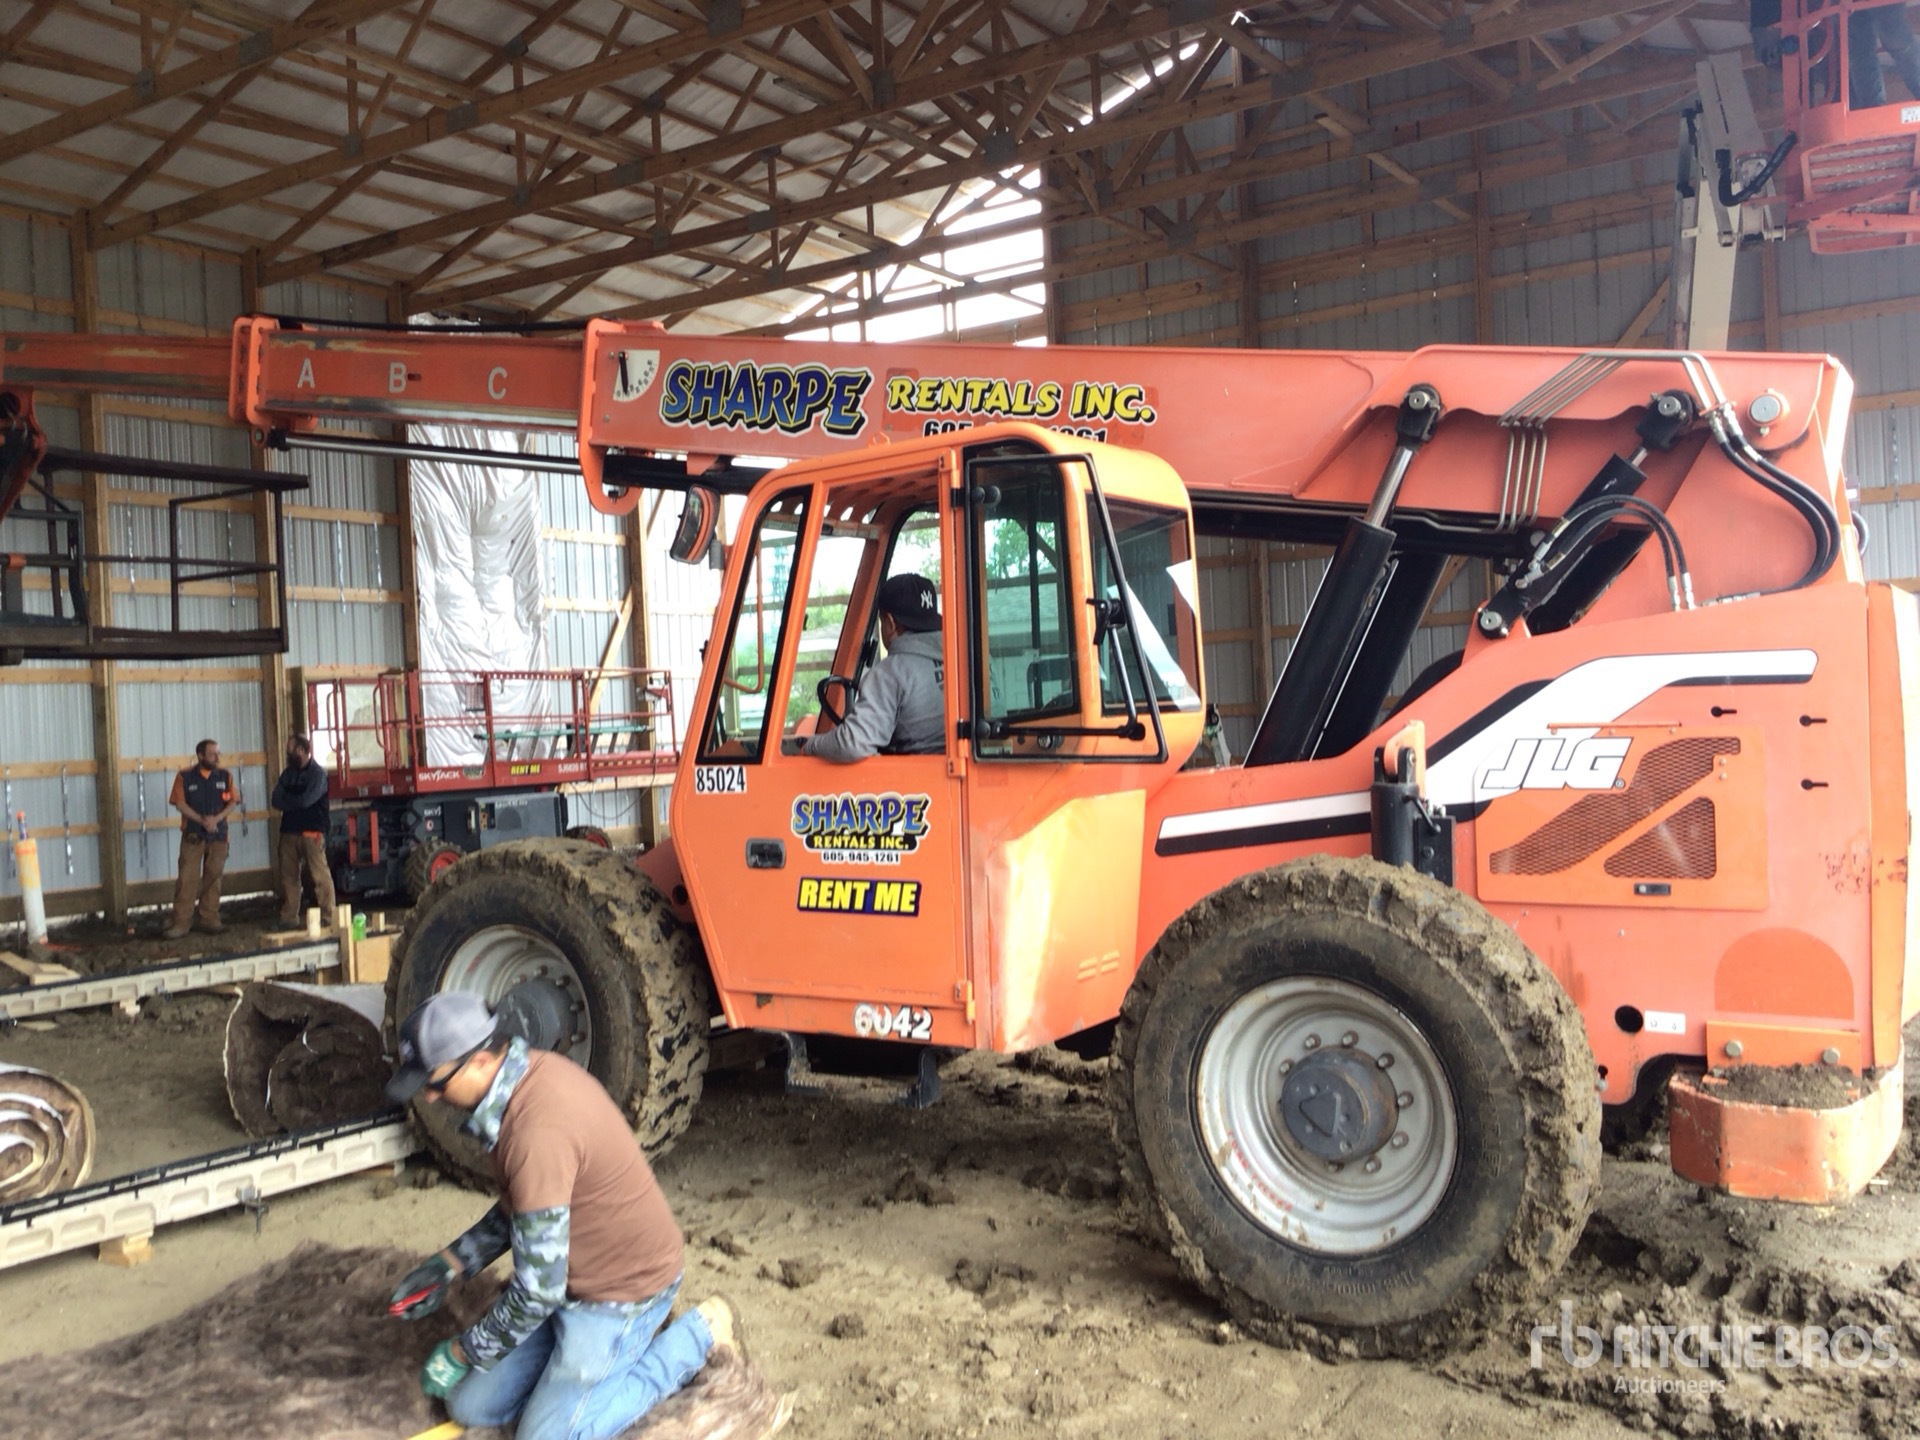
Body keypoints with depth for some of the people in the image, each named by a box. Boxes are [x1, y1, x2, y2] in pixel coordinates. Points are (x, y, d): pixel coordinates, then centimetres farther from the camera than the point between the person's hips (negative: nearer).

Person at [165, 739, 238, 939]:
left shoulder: (225, 777, 6)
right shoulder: (185, 777, -1)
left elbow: (233, 802, 1)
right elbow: (179, 803, -6)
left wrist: (216, 818, -15)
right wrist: (201, 820, -17)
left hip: (218, 834, 3)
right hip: (192, 835, -2)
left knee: (213, 878, 6)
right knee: (187, 879, -5)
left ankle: (210, 920, 13)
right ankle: (181, 922, -4)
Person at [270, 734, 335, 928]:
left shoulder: (317, 773, -3)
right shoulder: (287, 773, 16)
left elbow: (306, 800, -14)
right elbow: (276, 801, 6)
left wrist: (286, 799, 2)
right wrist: (295, 802, -9)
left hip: (311, 831, -6)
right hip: (289, 830, 6)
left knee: (320, 875, -9)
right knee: (288, 875, 8)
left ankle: (327, 917, -7)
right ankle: (288, 917, 16)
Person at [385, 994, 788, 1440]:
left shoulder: (538, 1133, -34)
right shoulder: (533, 1070, -4)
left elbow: (537, 1290, -25)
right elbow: (522, 1207, 14)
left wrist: (462, 1352, -9)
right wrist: (450, 1264, 7)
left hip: (622, 1287, -9)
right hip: (573, 1276, 9)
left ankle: (697, 1336, 4)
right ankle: (636, 1339, 19)